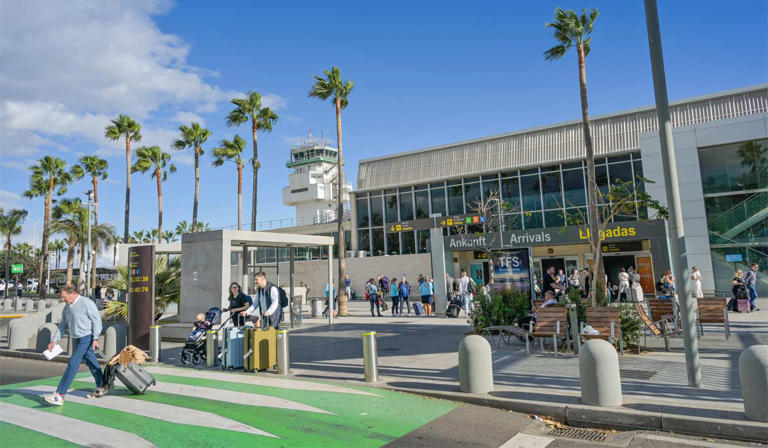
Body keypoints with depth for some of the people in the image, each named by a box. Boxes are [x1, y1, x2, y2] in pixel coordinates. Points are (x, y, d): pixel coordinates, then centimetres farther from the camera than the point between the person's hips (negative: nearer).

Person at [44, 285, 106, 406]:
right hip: (76, 339, 8)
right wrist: (54, 341, 10)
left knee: (73, 363, -12)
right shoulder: (67, 307, 12)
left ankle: (60, 395, -12)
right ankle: (101, 387, 27)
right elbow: (62, 325, 18)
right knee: (91, 363, 16)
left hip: (86, 337, -8)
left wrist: (95, 338, -18)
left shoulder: (86, 303, -13)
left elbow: (96, 320, -14)